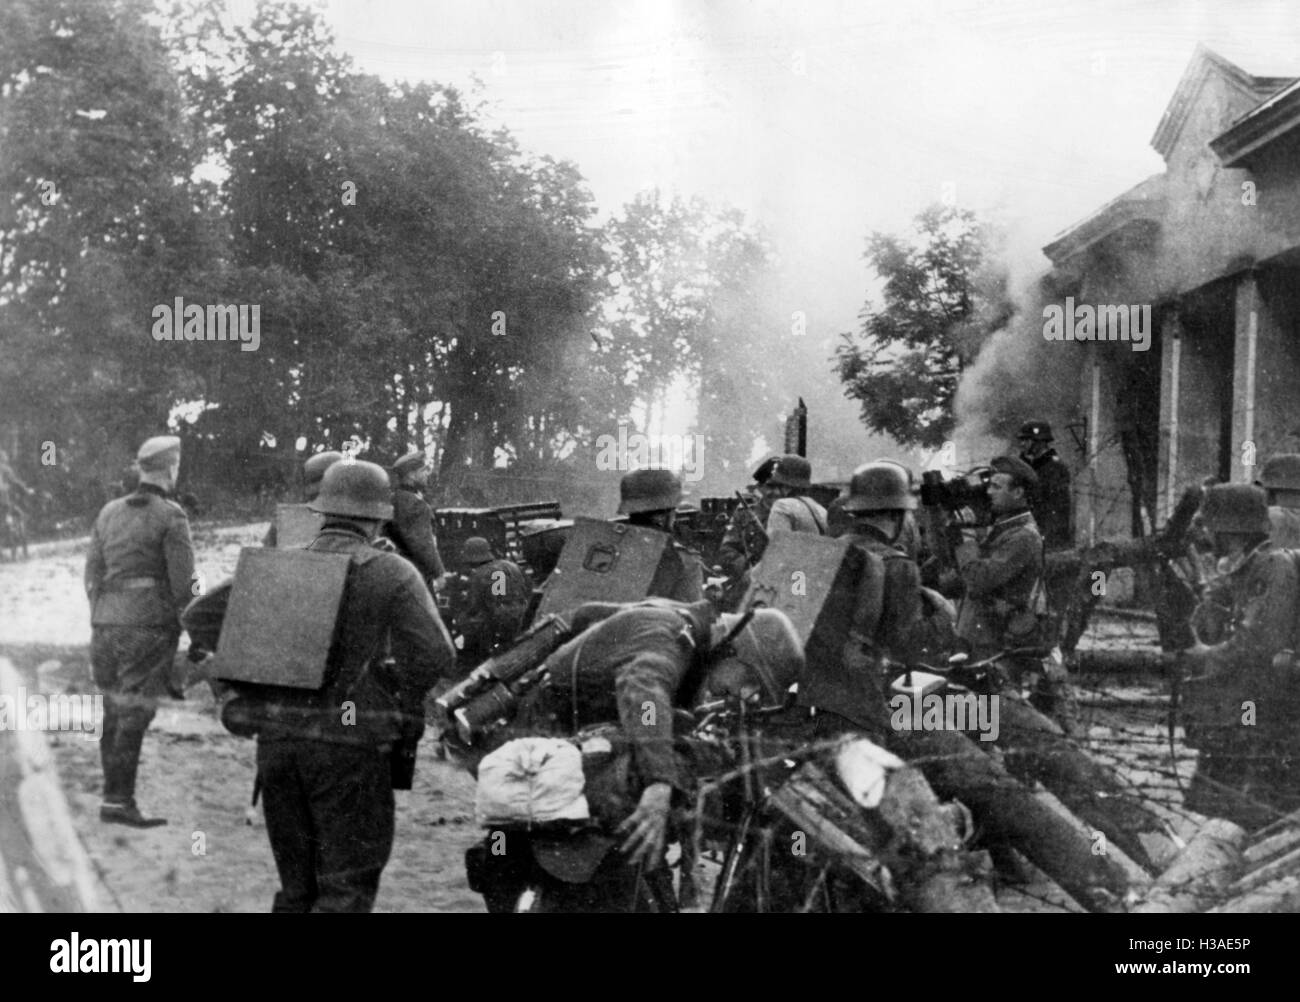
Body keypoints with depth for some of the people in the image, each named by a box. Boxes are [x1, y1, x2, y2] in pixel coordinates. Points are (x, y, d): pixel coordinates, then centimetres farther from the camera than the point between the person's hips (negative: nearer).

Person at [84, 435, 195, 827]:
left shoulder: (109, 513, 12)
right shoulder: (171, 517, -7)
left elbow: (93, 577, 12)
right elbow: (182, 582, -10)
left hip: (108, 623, 6)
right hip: (151, 624, -6)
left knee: (116, 712, 13)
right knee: (135, 715, -5)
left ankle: (115, 794, 17)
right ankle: (118, 800, -9)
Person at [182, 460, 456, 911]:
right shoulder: (391, 574, -4)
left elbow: (199, 615, 9)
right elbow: (434, 654, -15)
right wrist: (402, 704, 2)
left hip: (277, 736, 5)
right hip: (351, 745, -5)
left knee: (297, 886, 17)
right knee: (347, 886, 2)